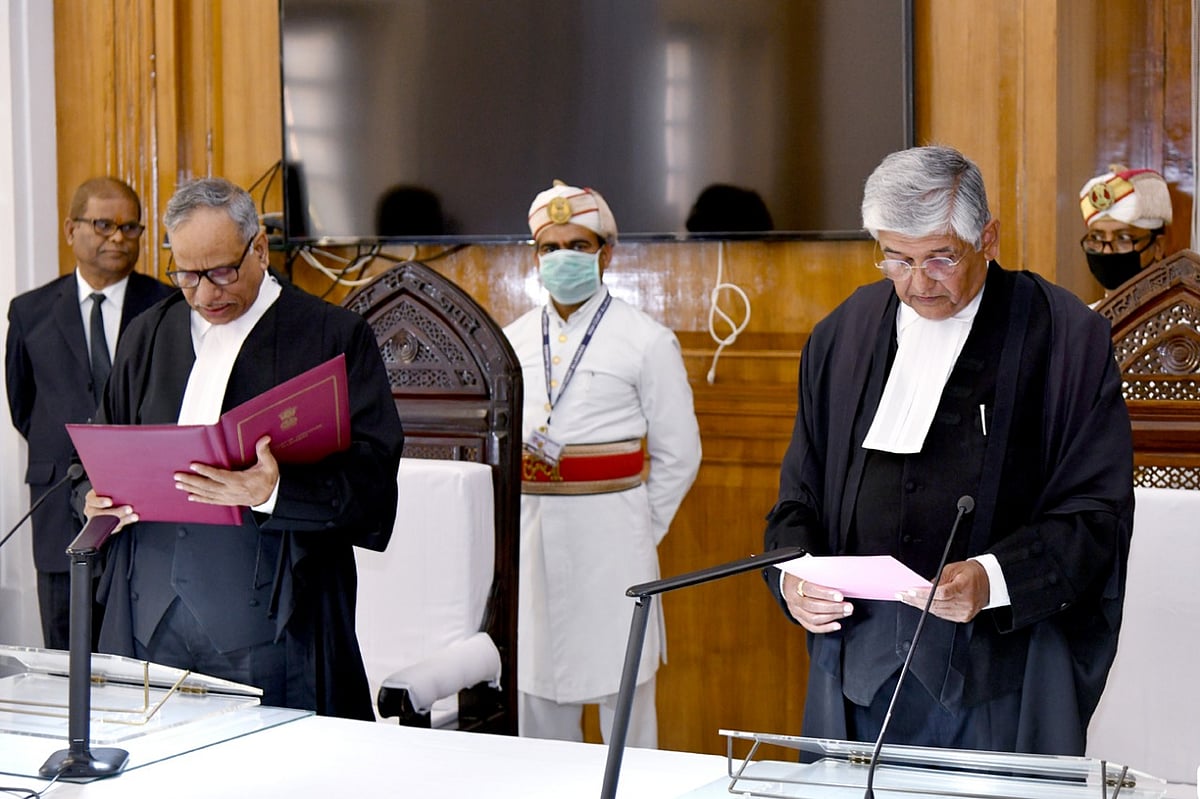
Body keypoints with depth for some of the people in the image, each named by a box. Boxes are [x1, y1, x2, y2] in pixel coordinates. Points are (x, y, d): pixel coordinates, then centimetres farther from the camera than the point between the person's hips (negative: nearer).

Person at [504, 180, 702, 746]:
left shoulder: (646, 341, -1)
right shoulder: (512, 342, 11)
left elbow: (678, 454, 2)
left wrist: (641, 532, -1)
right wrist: (515, 521, 7)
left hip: (609, 536, -4)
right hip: (527, 535, 4)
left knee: (623, 698, 0)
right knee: (535, 691, 9)